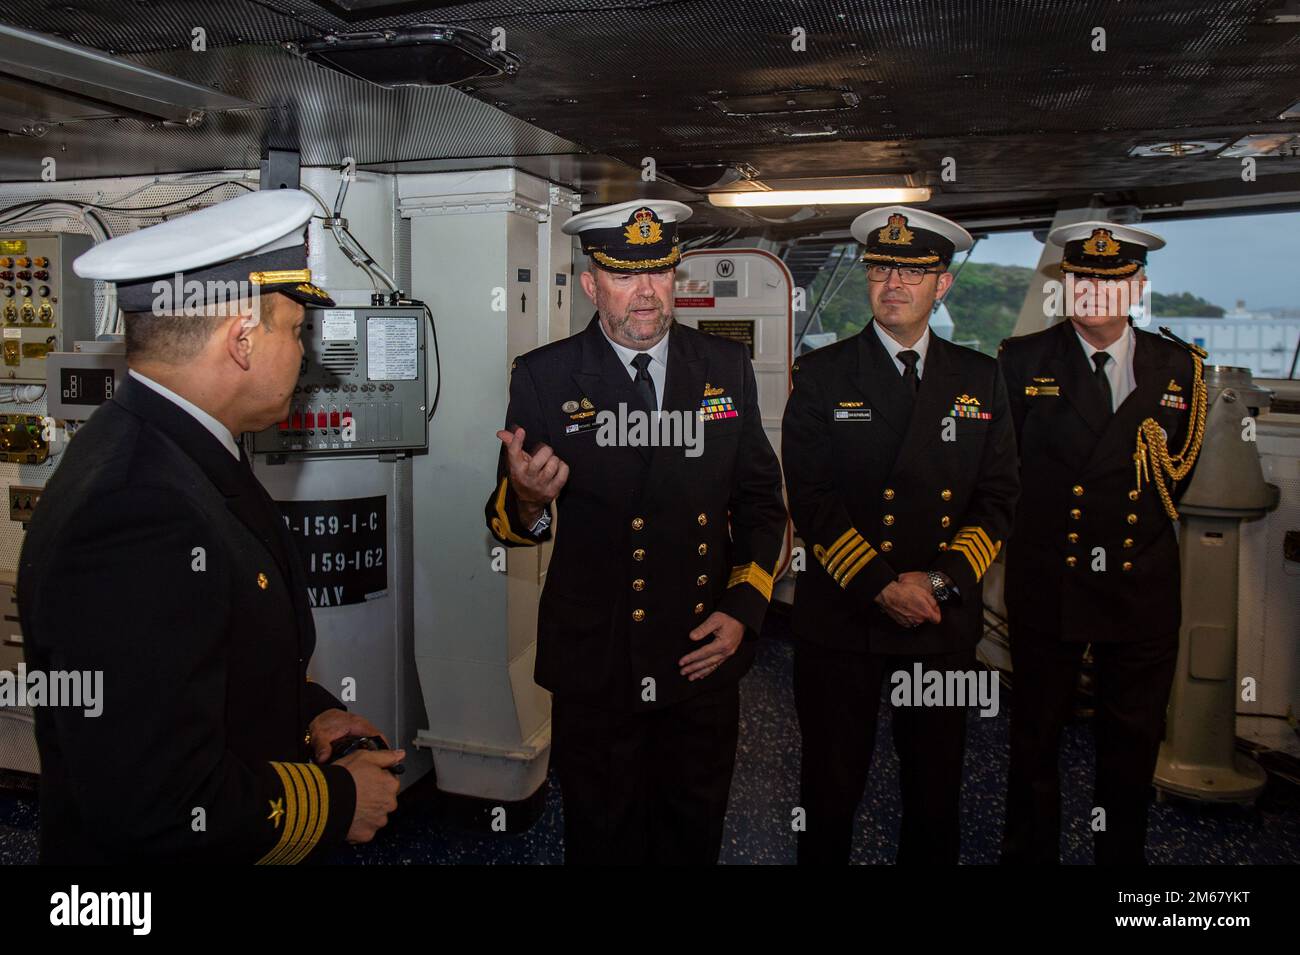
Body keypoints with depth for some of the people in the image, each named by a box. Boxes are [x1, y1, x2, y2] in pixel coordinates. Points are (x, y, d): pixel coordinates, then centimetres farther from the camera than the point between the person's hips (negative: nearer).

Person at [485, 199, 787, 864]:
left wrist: (744, 609, -4)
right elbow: (509, 527, -6)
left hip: (706, 660, 3)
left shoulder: (727, 368, 1)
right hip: (595, 667, -2)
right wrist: (526, 497, -30)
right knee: (602, 840, 18)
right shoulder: (544, 378, -7)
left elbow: (761, 501, 7)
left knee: (693, 838, 22)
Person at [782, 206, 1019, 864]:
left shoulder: (980, 378, 7)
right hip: (840, 619, -2)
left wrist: (941, 580, -9)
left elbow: (997, 498, 4)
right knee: (830, 791, 10)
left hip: (946, 623, 2)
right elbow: (810, 498, -8)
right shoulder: (822, 374, -1)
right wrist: (883, 587, -14)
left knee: (936, 791, 15)